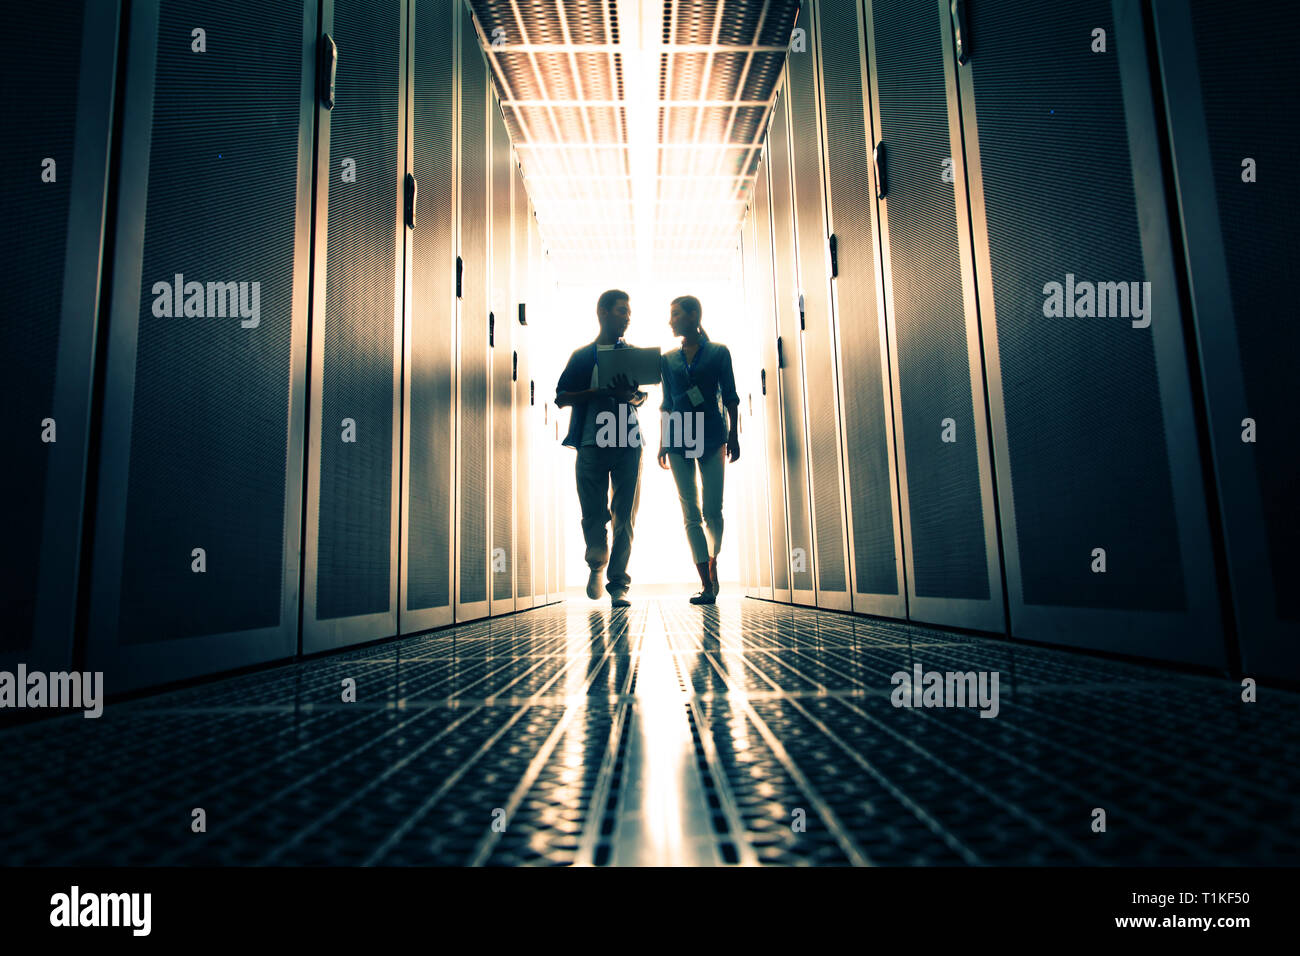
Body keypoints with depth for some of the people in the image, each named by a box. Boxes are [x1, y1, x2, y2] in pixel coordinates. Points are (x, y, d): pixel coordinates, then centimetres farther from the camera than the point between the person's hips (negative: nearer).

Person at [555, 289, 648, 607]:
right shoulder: (583, 355, 11)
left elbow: (642, 396, 16)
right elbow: (561, 398, 4)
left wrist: (630, 396, -8)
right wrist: (599, 393, -10)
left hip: (628, 444, 2)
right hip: (592, 443, -1)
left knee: (624, 517, -2)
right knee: (593, 515, 0)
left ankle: (618, 585, 4)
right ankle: (597, 565, 28)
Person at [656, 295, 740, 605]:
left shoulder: (718, 353, 4)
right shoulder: (668, 359, 12)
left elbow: (730, 397, 3)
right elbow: (667, 404, 14)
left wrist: (733, 435, -3)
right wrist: (663, 443, 10)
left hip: (711, 436, -2)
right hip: (678, 439, 3)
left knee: (713, 510, -4)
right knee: (691, 513, -3)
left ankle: (713, 561, 25)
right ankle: (707, 584, -1)